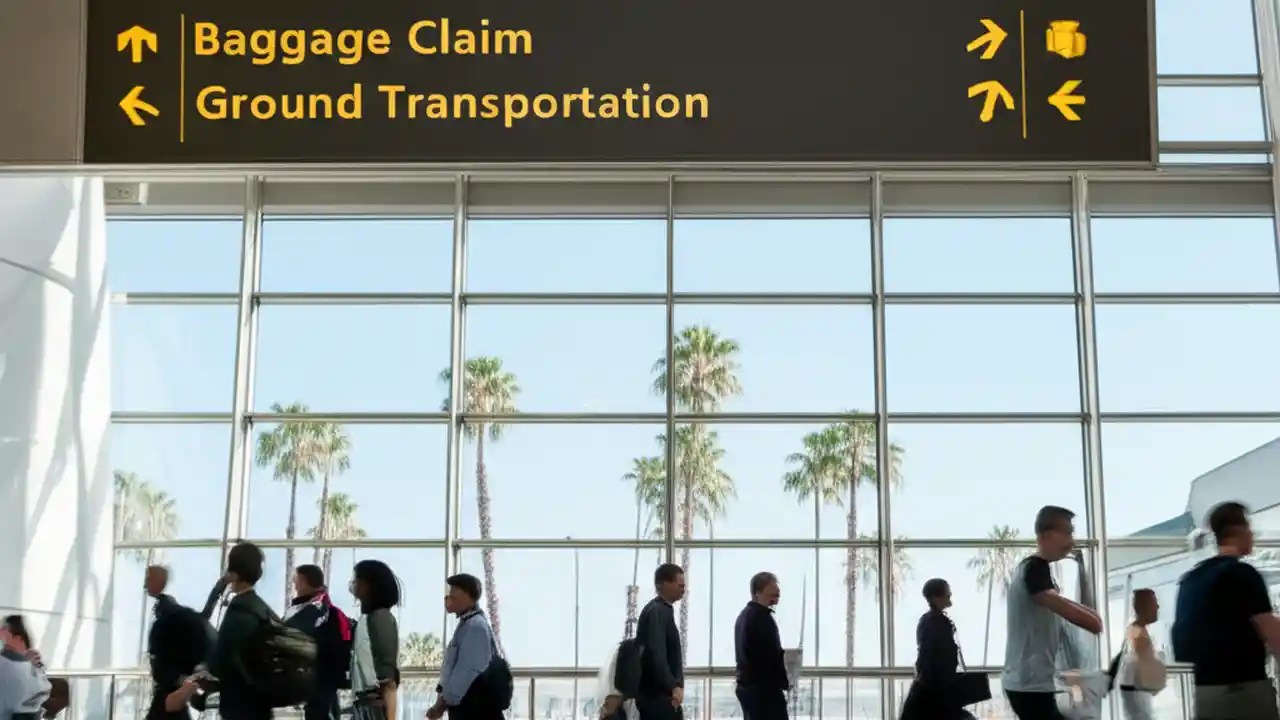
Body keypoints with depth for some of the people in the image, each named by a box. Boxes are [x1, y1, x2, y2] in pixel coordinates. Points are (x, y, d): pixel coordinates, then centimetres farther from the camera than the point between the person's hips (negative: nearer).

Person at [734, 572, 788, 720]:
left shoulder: (744, 614, 16)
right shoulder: (762, 617, -15)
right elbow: (772, 655, -17)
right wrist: (783, 682, -5)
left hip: (746, 684, 10)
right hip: (764, 687, -10)